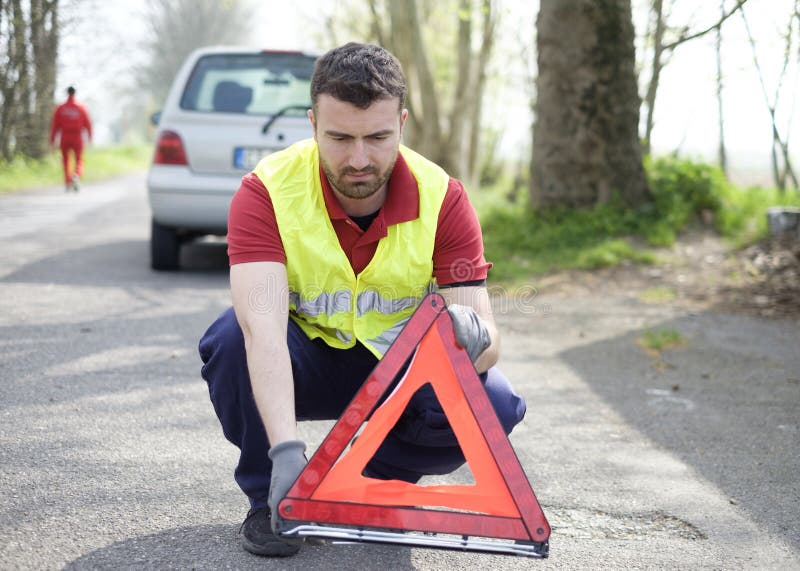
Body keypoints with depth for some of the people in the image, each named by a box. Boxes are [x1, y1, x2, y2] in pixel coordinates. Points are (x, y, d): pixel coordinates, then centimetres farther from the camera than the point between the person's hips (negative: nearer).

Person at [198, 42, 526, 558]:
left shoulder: (442, 197, -18)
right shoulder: (267, 193, -24)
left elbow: (488, 338, -23)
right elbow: (263, 326, -38)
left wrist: (474, 338, -50)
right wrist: (286, 449, -53)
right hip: (305, 364, -1)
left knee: (493, 403, -27)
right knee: (232, 338, -33)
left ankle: (379, 479, 3)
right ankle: (271, 499, -8)